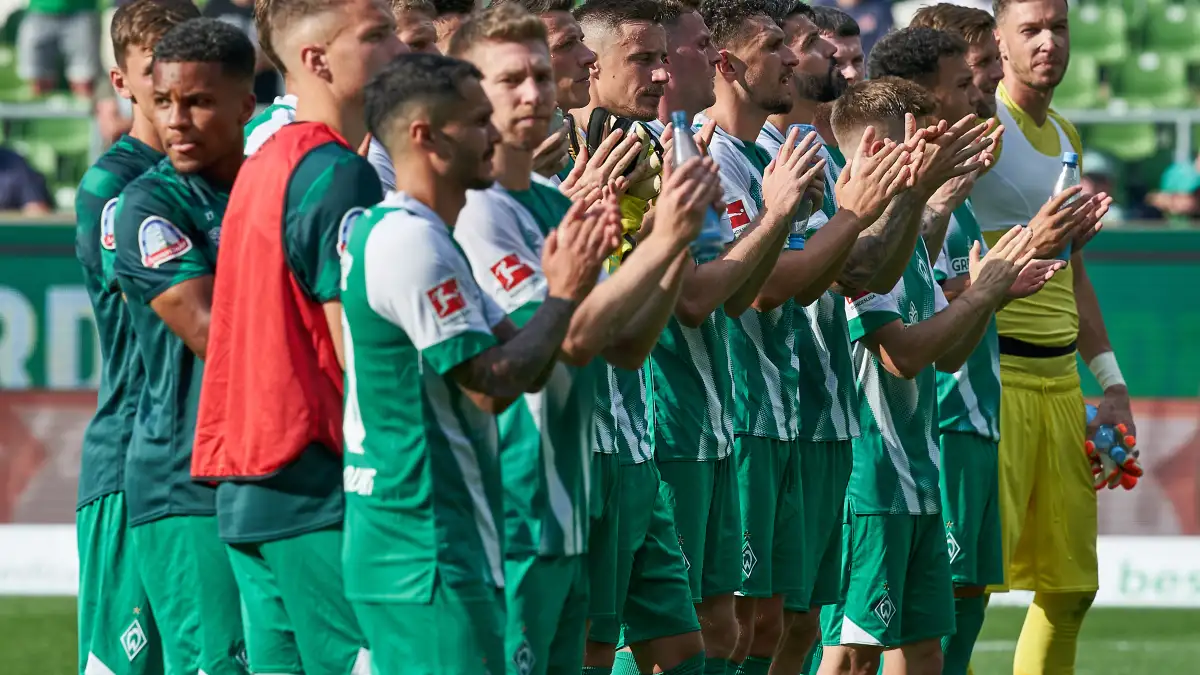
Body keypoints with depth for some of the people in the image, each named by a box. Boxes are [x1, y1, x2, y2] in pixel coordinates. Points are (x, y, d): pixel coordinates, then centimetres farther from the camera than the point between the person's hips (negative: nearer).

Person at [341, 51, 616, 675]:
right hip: (428, 547, -11)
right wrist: (564, 294, -8)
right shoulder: (411, 243, -17)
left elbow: (525, 362, 14)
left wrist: (564, 277, 0)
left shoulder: (404, 234, 17)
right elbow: (493, 384, -18)